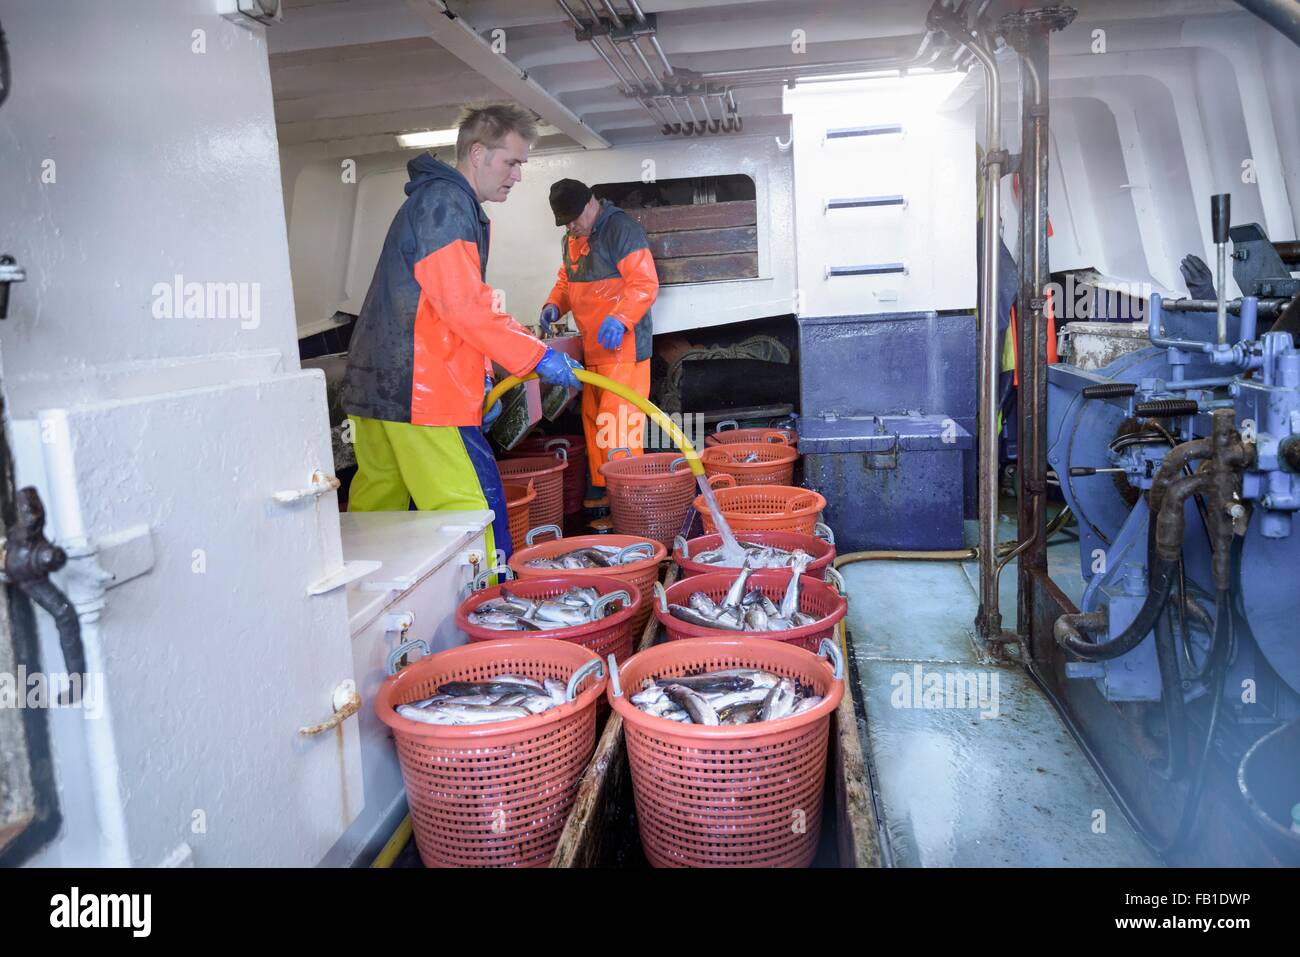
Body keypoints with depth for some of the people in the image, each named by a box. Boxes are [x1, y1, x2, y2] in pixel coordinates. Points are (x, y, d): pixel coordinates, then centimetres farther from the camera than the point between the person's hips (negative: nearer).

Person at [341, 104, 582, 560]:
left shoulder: (435, 201, 24)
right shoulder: (446, 202, -10)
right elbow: (465, 304, -20)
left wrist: (480, 377, 18)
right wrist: (538, 357, -14)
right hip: (420, 391, -11)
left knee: (376, 510, 16)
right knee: (473, 513, -9)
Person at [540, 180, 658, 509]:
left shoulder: (621, 229, -11)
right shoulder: (571, 240, 17)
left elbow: (645, 283, -17)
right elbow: (566, 280, 27)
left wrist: (619, 318, -29)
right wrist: (554, 305, 7)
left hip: (622, 345, -9)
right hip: (593, 347, 9)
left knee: (617, 421, -12)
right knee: (593, 419, 12)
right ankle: (599, 489, 22)